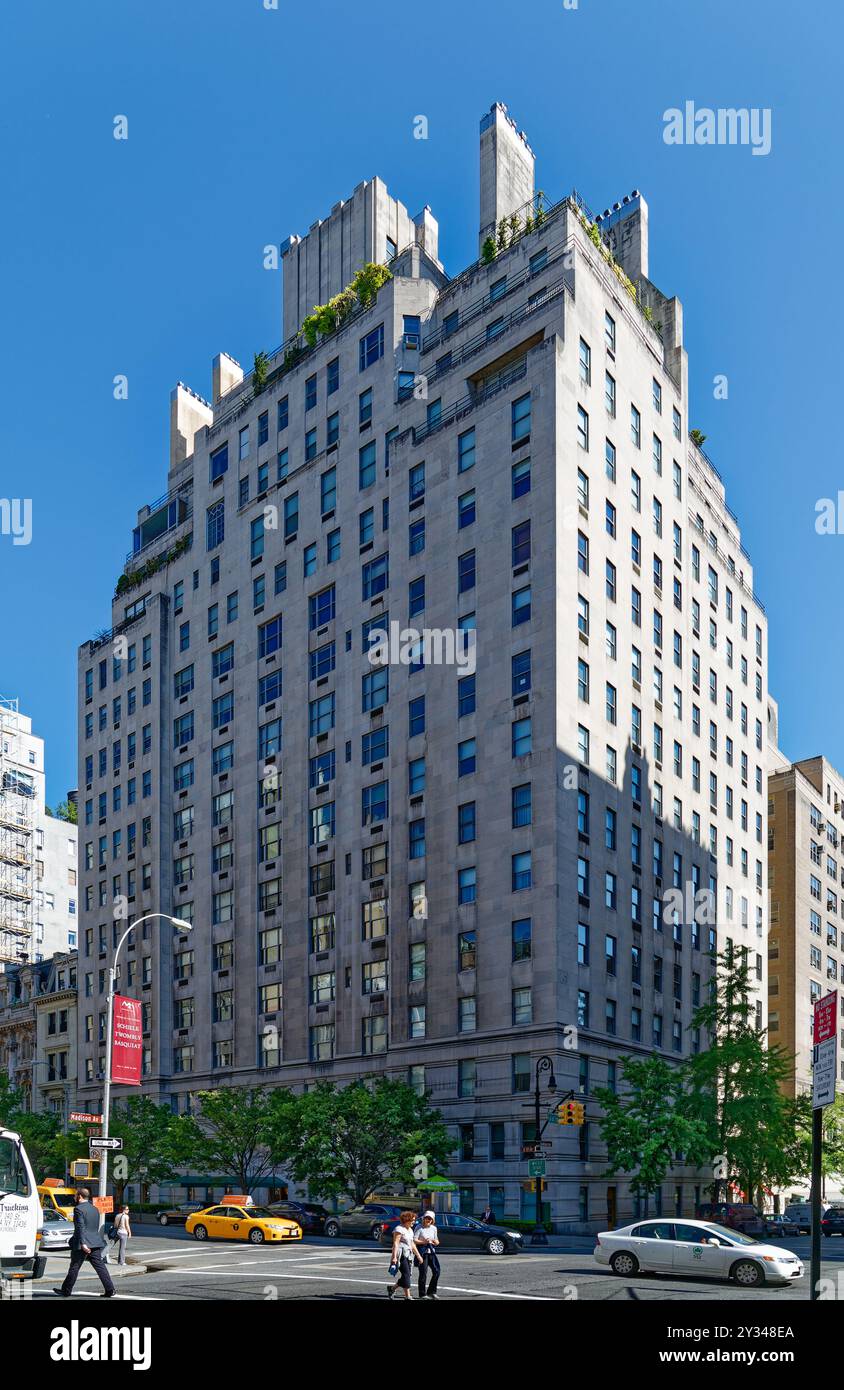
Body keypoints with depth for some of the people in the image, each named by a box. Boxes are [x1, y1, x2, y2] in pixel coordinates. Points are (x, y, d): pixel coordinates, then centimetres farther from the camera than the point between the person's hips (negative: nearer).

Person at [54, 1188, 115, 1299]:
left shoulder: (79, 1209, -10)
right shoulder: (94, 1209, 15)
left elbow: (80, 1227, -19)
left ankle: (66, 1291, 17)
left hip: (83, 1245, -7)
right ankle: (110, 1290, -3)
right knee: (100, 1267, 3)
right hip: (95, 1243, 7)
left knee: (74, 1268, 6)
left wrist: (83, 1243, -24)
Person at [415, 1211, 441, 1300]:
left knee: (436, 1271, 1)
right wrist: (424, 1242, -22)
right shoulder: (419, 1228, -5)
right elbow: (414, 1240, -11)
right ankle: (422, 1294, 4)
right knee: (423, 1273, -6)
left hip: (431, 1251, 6)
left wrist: (435, 1241, -3)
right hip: (422, 1252, -6)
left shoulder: (434, 1228, 13)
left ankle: (431, 1291, 15)